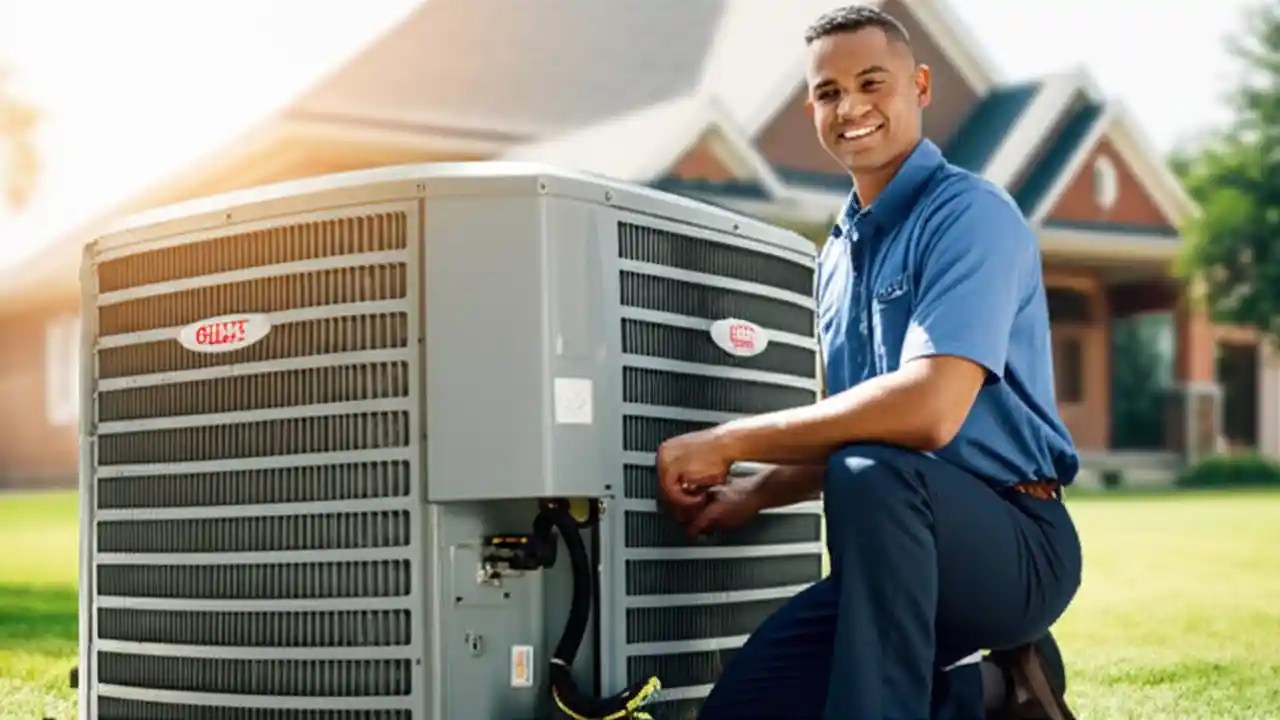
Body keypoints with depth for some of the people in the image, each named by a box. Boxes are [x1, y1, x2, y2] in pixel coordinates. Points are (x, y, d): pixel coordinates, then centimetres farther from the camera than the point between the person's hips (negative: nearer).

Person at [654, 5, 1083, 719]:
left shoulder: (970, 212, -12)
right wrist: (754, 494, 5)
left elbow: (929, 409, -27)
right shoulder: (839, 254, 15)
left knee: (870, 475, -36)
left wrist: (729, 442, -21)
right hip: (909, 553, 8)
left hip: (1013, 540, -8)